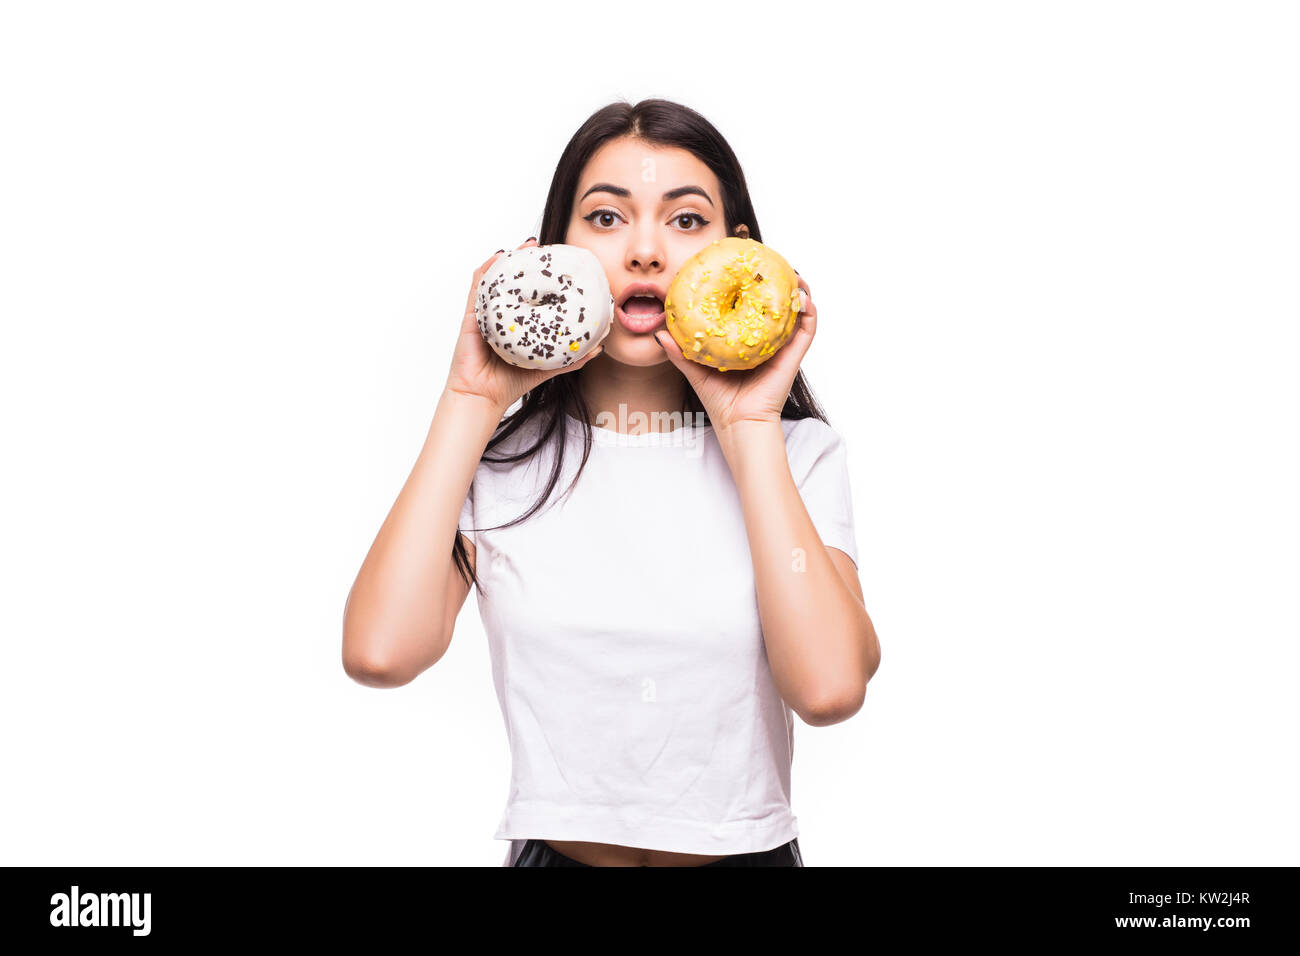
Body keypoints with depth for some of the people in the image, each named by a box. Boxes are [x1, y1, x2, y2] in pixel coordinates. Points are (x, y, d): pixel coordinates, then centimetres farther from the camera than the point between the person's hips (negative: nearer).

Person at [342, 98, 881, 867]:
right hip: (554, 850, 1)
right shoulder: (499, 456, -1)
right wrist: (472, 402, -10)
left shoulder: (798, 451, -1)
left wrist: (750, 428, -12)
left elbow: (830, 685, -16)